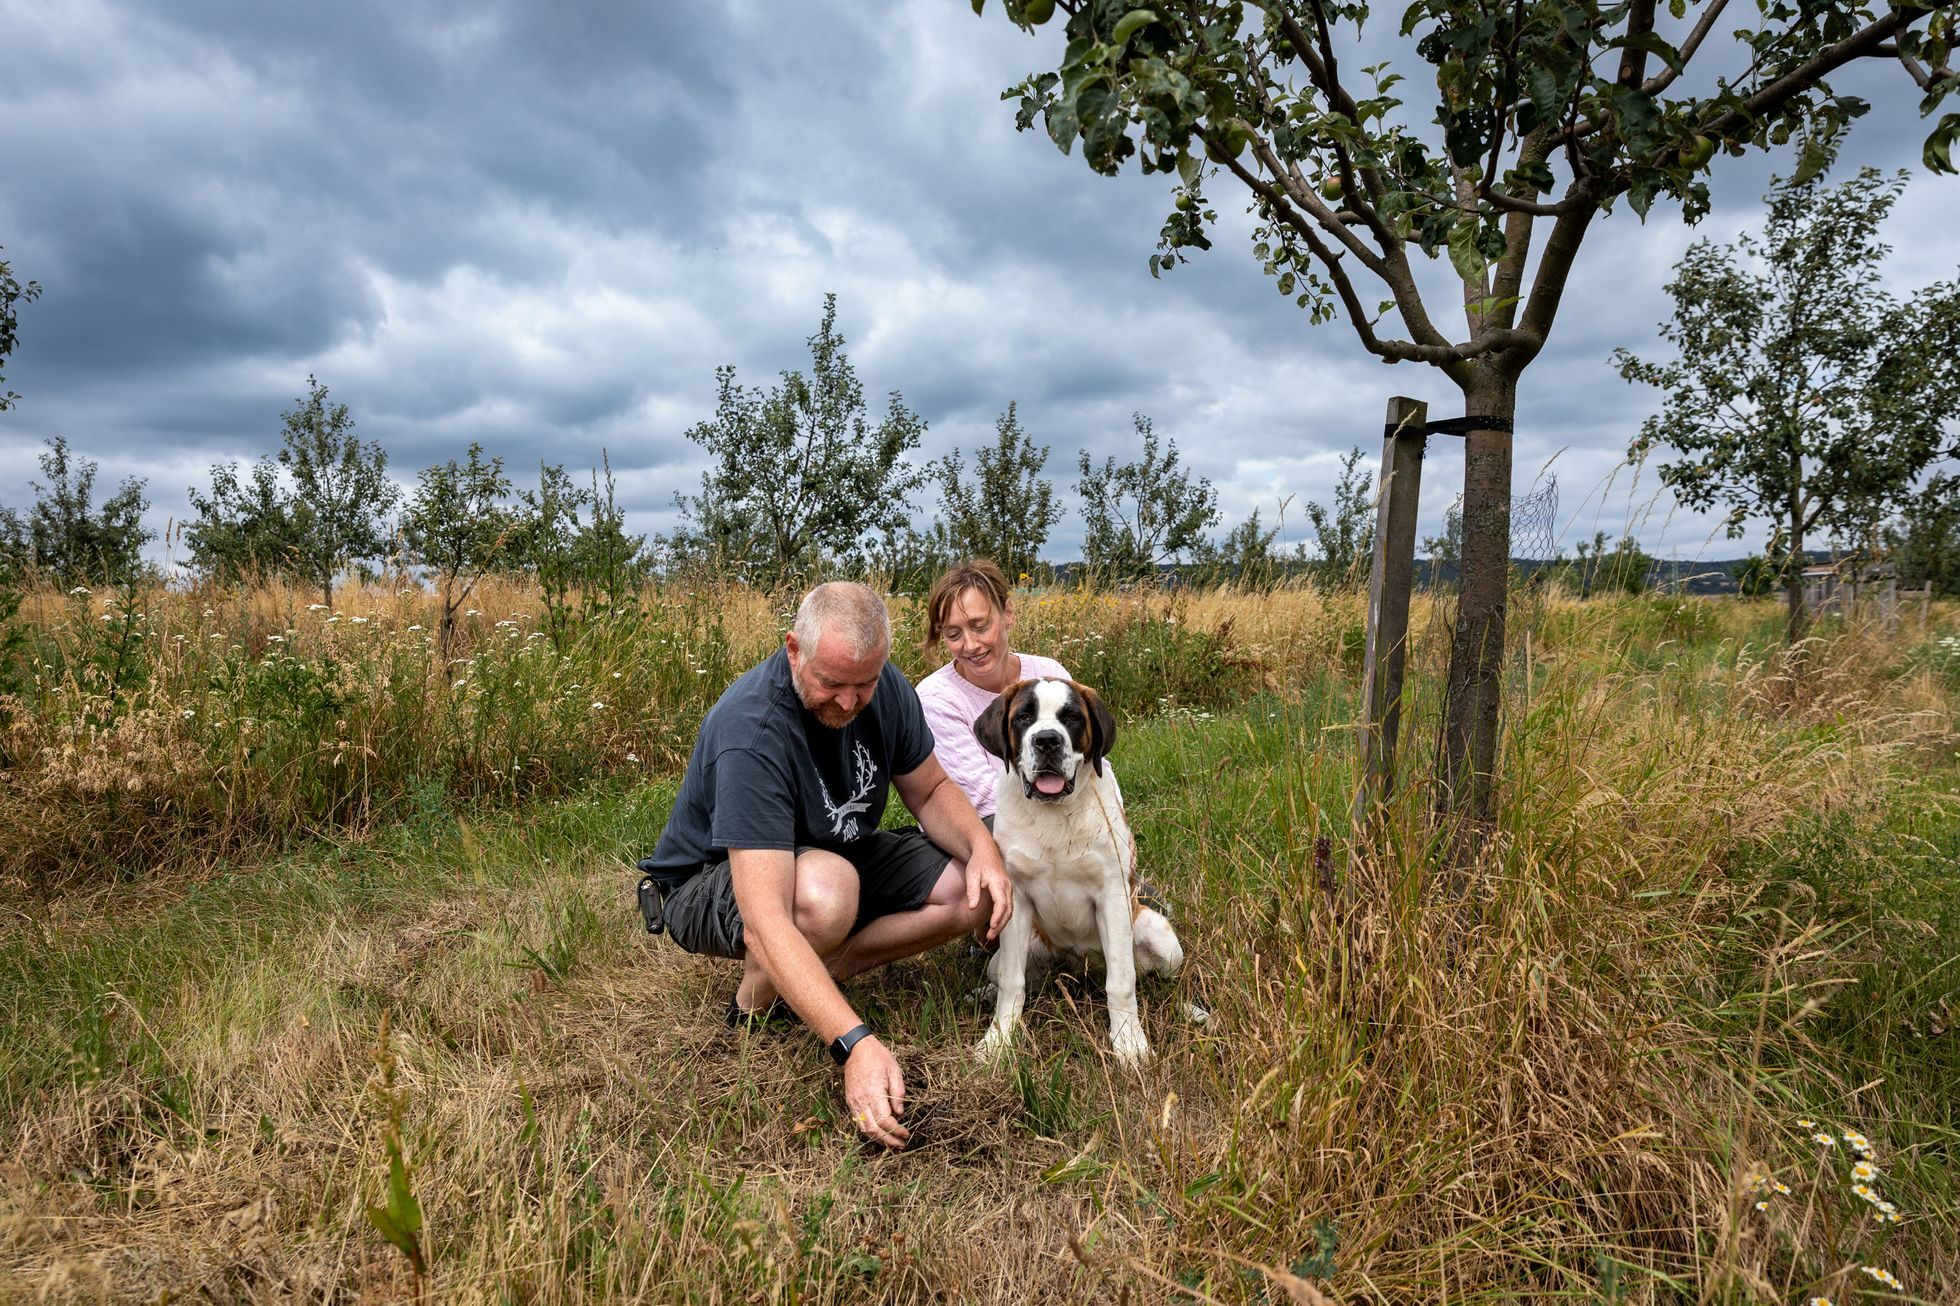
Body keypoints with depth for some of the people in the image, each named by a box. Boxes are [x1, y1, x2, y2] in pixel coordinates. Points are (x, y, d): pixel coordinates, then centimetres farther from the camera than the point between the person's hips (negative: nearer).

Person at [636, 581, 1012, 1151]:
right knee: (824, 891, -40)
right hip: (709, 883, -6)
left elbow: (929, 789, 0)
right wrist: (855, 1044, -50)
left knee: (979, 894, -12)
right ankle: (755, 1004, -8)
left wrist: (982, 847, -22)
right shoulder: (751, 731, -36)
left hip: (835, 854, 7)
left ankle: (809, 977, -7)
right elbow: (766, 921, -42)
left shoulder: (886, 689, -14)